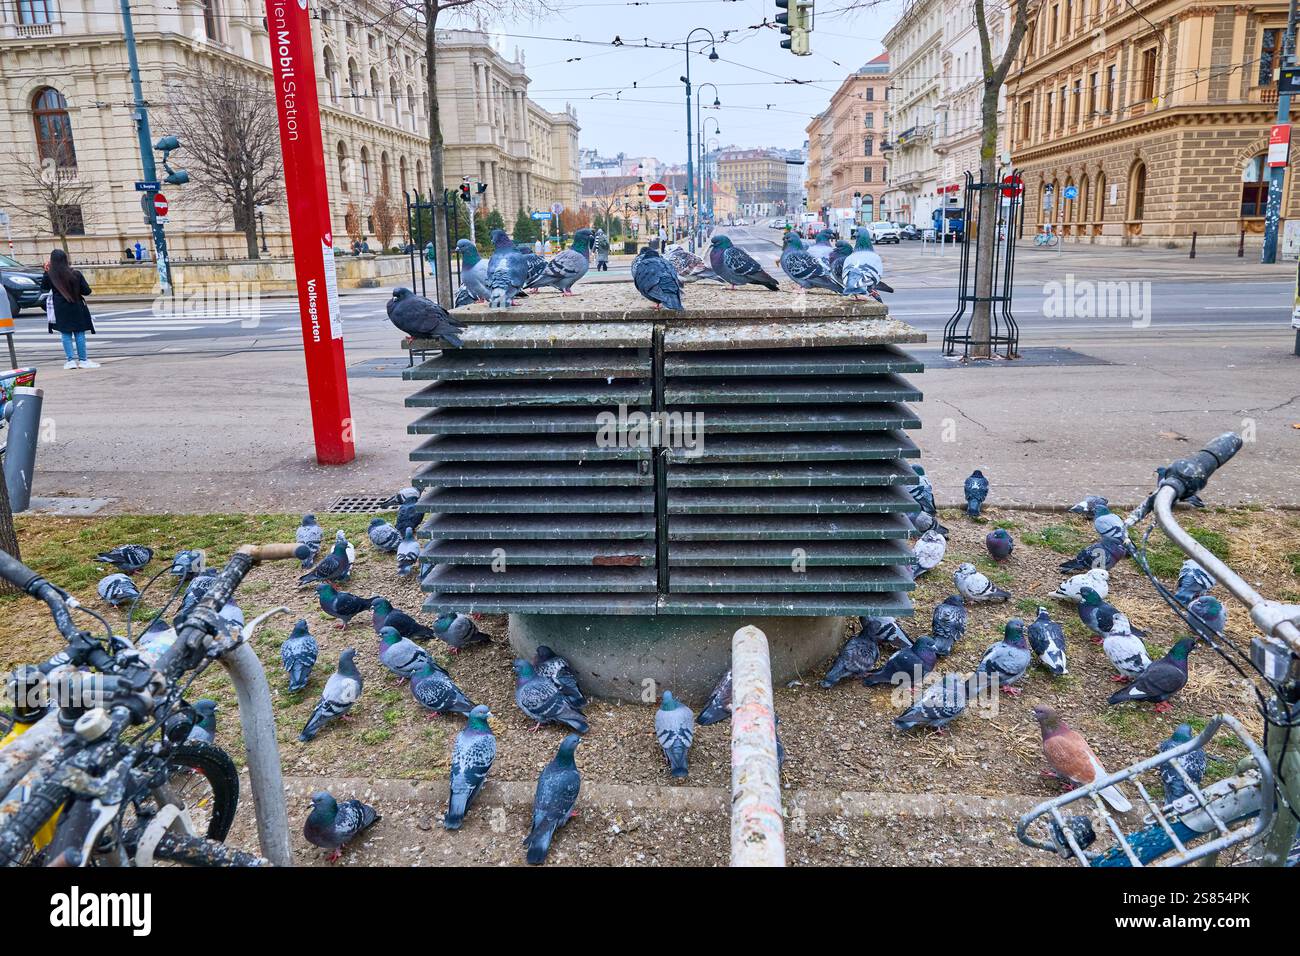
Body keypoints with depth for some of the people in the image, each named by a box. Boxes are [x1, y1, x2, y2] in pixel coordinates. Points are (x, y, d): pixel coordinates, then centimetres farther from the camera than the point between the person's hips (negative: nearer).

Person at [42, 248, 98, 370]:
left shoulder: (50, 276, -7)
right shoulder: (76, 274, -9)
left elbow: (43, 288, 11)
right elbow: (86, 291, -7)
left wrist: (46, 272, 9)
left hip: (60, 310, 1)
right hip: (76, 308, -1)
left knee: (66, 335, 8)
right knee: (79, 334, 5)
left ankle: (71, 360, 6)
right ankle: (82, 360, 6)